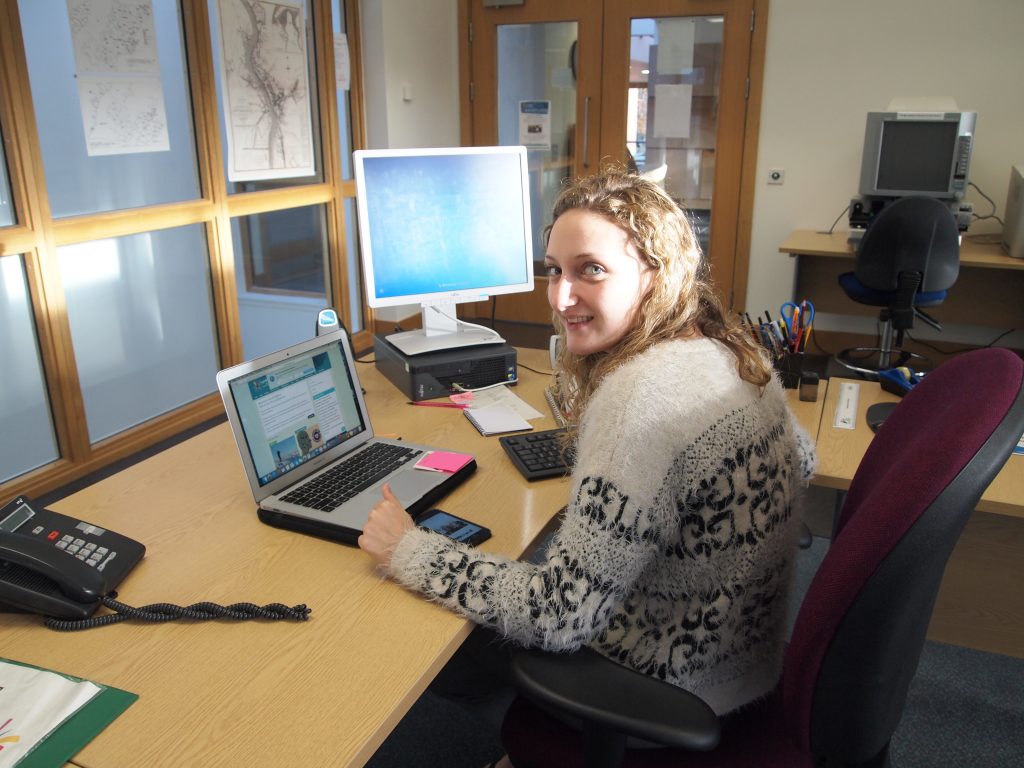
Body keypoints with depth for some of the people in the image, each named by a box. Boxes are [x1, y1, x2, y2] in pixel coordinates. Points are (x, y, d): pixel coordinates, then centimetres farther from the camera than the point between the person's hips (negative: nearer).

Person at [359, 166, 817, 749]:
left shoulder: (640, 395, -32)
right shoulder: (733, 351, -3)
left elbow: (559, 617, -31)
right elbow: (802, 465, 16)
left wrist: (410, 552, -22)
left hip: (671, 695, -8)